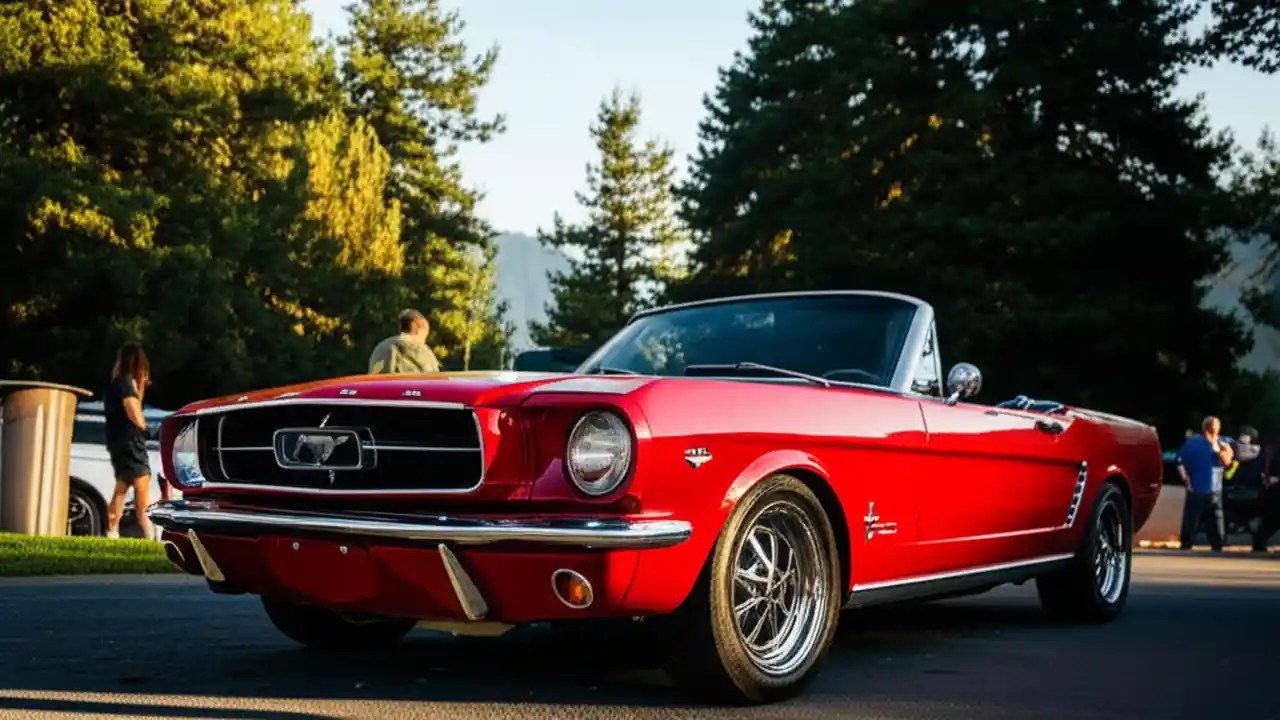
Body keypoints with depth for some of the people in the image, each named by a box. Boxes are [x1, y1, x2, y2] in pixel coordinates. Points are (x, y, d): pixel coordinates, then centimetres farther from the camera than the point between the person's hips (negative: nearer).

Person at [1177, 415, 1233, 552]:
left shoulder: (1222, 444, 6)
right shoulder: (1193, 442, 1)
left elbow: (1226, 461, -10)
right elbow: (1181, 462, 3)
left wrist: (1215, 446, -15)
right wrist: (1185, 479, -6)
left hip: (1214, 491, 2)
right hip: (1195, 490, -2)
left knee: (1217, 520, 1)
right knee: (1190, 522, 0)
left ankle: (1217, 548, 8)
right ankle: (1185, 547, 6)